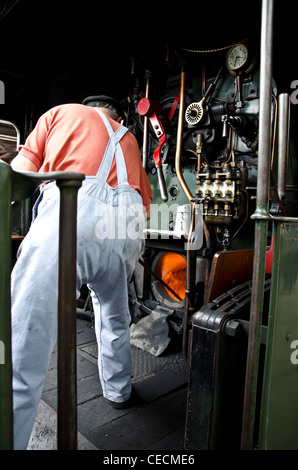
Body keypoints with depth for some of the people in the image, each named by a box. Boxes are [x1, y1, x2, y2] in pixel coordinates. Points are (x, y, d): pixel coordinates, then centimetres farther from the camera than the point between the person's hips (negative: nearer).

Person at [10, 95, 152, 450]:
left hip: (70, 210, -5)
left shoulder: (62, 111, 27)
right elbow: (146, 200, 30)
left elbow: (21, 168, 15)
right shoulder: (127, 138, 37)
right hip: (126, 223, 6)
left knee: (28, 329, -2)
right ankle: (118, 390, 45)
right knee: (114, 313, 27)